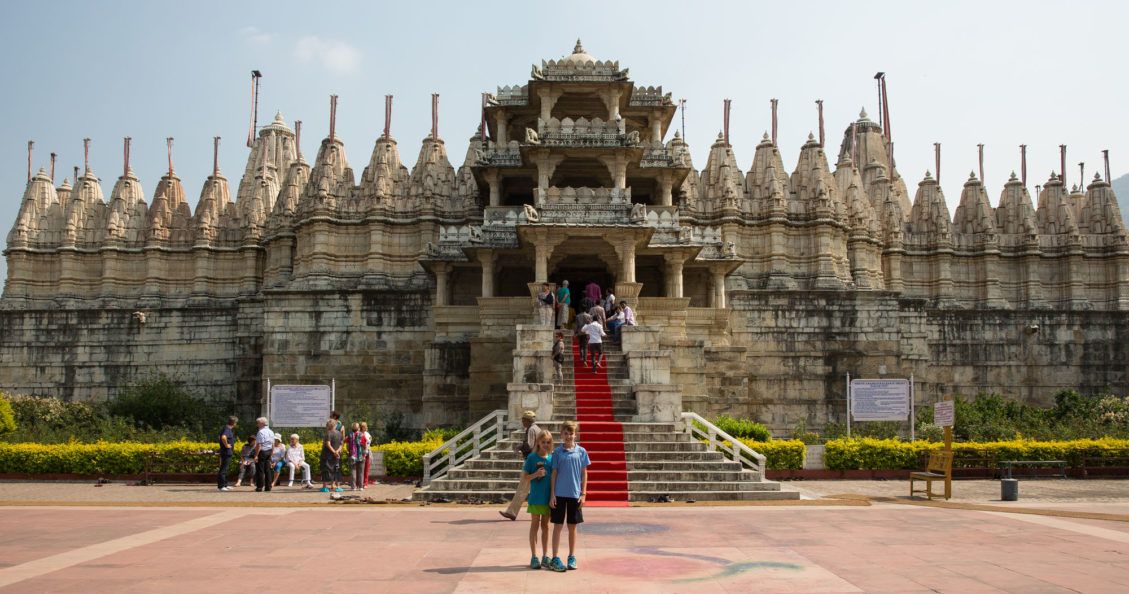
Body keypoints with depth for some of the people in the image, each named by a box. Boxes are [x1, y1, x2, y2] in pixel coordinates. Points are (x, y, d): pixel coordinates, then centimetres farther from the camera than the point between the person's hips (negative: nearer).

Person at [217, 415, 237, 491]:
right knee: (223, 469, -7)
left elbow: (221, 437, 30)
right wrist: (226, 445, -24)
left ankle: (225, 485, 23)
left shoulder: (227, 429, 13)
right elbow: (223, 437, -39)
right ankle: (221, 486, -4)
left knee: (225, 469, 16)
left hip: (228, 453, 11)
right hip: (227, 452, -11)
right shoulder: (227, 430, -18)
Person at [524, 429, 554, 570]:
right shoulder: (532, 457, -5)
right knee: (535, 525, 4)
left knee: (545, 526, 11)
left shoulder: (552, 458, 3)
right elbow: (525, 476, -1)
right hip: (535, 497, -3)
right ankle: (534, 557, 10)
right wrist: (535, 475, -20)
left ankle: (545, 557, 19)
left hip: (548, 497, 3)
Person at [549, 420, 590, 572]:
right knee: (558, 526, 1)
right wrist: (552, 495, -2)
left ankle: (572, 557, 20)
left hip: (575, 494, 1)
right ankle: (555, 558, 5)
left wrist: (583, 494, 0)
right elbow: (554, 474, 2)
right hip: (559, 494, -1)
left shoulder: (581, 451, 2)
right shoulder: (557, 452, 0)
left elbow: (584, 474, 5)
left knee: (572, 527, 10)